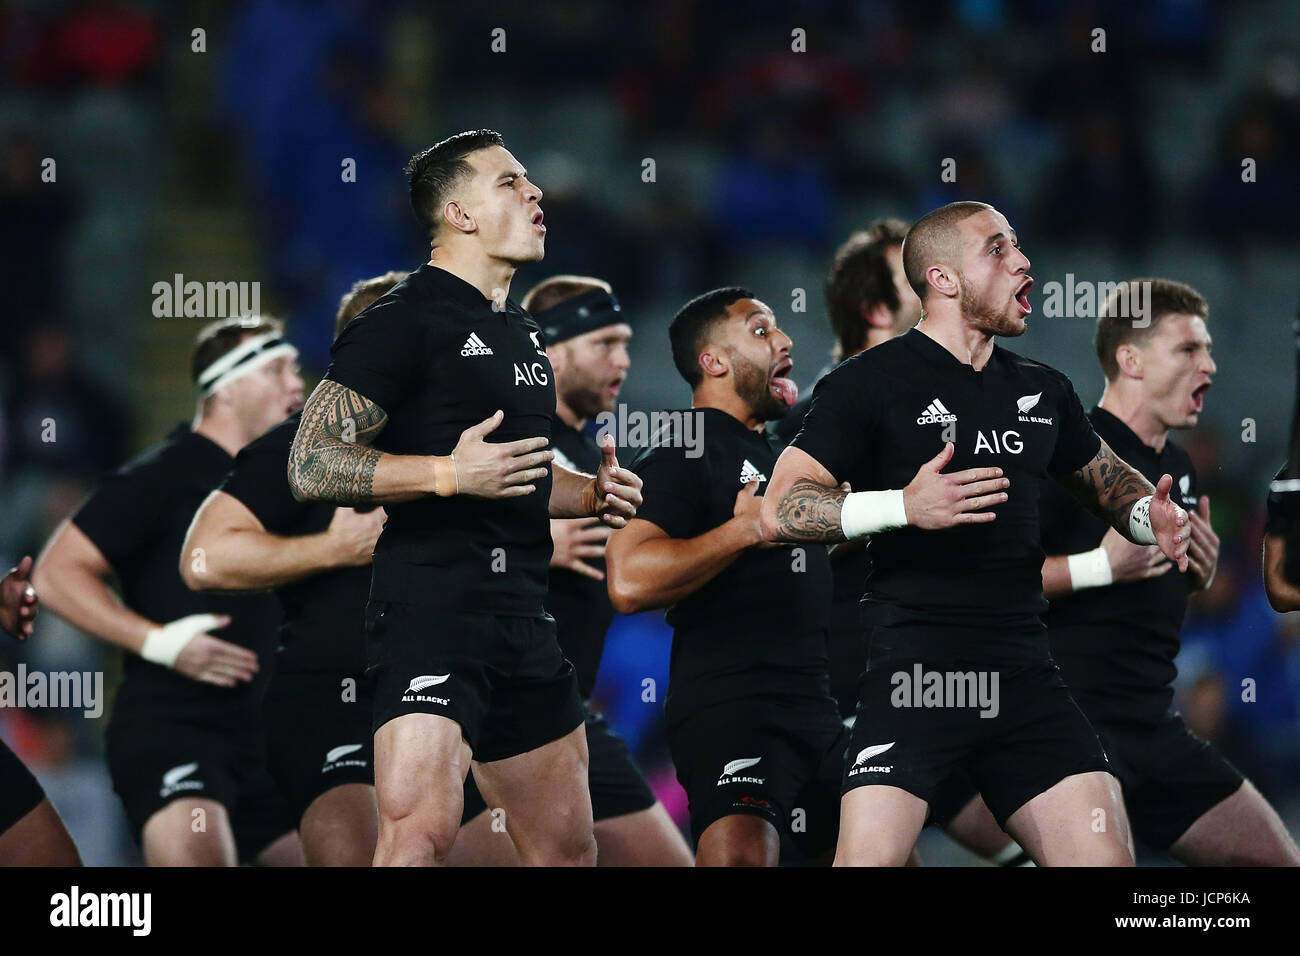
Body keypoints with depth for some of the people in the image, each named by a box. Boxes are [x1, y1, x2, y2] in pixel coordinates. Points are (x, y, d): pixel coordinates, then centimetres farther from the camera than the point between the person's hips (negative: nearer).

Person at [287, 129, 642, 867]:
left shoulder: (523, 334, 21)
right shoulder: (405, 322, -7)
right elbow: (311, 465, -13)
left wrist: (592, 494, 15)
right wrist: (448, 473, -21)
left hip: (524, 614, 9)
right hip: (432, 606, -9)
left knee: (568, 845, 11)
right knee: (422, 833, -23)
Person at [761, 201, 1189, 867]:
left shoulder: (1044, 391, 17)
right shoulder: (871, 381, -1)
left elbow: (1106, 479, 33)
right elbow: (779, 513, -7)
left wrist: (1148, 518, 9)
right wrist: (904, 506, -21)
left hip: (1023, 673, 5)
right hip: (914, 676, -5)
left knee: (1105, 858, -4)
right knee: (869, 859, -20)